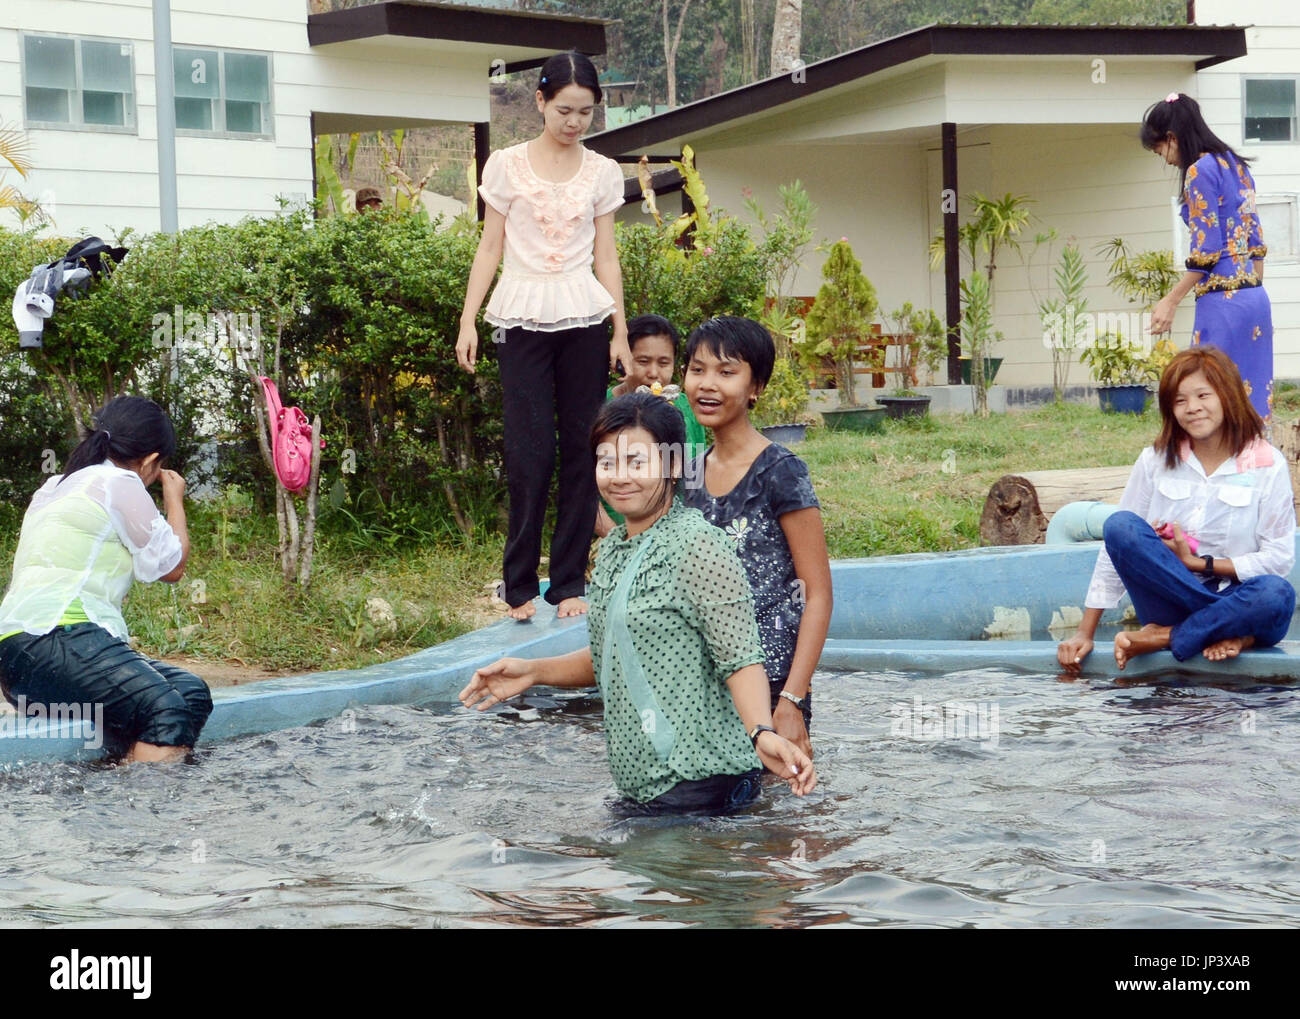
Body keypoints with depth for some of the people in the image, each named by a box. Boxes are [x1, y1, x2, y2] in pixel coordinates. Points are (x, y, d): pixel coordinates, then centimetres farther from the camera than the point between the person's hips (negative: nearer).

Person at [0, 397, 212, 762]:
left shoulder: (57, 486, 26)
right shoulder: (120, 484, -2)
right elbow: (172, 566, 5)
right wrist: (174, 502, 19)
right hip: (52, 639, -10)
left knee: (191, 692, -1)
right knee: (165, 708, -25)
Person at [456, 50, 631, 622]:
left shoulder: (602, 173, 9)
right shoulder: (507, 166, 3)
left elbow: (605, 257, 11)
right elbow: (490, 247, 5)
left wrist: (621, 331, 6)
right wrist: (467, 321, -1)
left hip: (584, 318, 2)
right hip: (522, 317, -2)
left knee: (581, 447, 0)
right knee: (530, 450, -7)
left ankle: (569, 583, 7)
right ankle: (520, 584, 2)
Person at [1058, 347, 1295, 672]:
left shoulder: (1267, 464, -1)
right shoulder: (1156, 461, 6)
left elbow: (1279, 559, -4)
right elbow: (1116, 546, 4)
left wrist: (1196, 562, -11)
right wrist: (1085, 634, -2)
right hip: (1169, 603, 2)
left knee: (1277, 594, -36)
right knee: (1120, 525, -23)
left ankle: (1164, 637, -19)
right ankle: (1228, 630, -25)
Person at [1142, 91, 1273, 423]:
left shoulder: (1200, 172, -11)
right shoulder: (1236, 166, 15)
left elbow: (1206, 252, -15)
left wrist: (1170, 302, -10)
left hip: (1222, 302, -9)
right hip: (1254, 297, 9)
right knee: (1253, 393, 10)